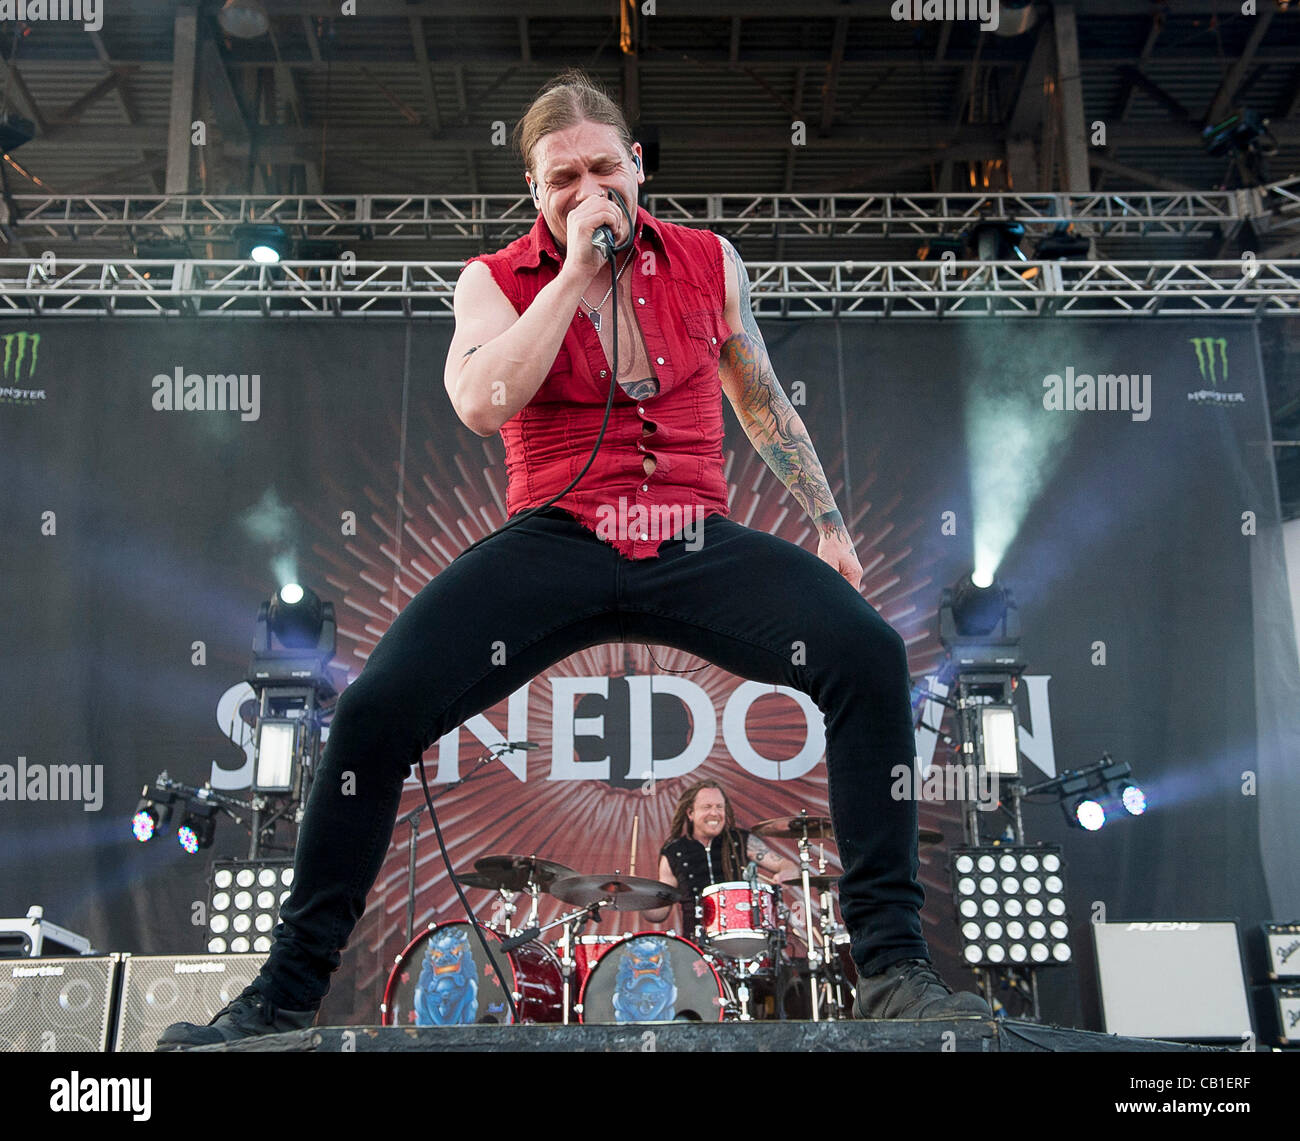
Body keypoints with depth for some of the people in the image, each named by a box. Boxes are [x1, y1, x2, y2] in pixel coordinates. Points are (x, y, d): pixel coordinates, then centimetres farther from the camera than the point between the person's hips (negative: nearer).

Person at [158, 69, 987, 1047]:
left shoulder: (709, 264, 12)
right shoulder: (496, 282, 6)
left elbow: (763, 400, 25)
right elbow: (482, 405, -15)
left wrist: (829, 524, 24)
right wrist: (576, 273, -12)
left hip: (695, 542, 2)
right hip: (557, 543, -1)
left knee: (868, 653, -22)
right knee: (377, 706, -21)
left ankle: (893, 965, -12)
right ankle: (287, 991, -3)